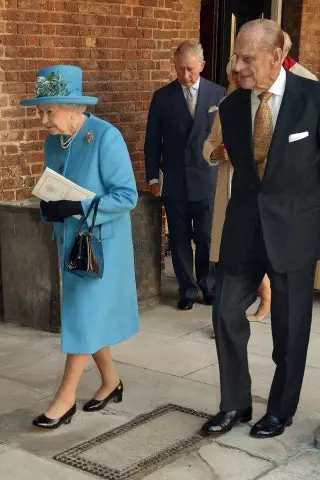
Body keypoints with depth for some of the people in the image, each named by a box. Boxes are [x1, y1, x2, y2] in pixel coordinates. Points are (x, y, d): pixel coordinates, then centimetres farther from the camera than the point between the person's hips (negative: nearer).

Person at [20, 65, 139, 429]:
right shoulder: (53, 140, 2)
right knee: (85, 315, 14)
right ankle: (111, 381, 31)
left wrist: (78, 207, -28)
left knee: (84, 317, -3)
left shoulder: (106, 137, -19)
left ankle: (66, 397, 8)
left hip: (101, 243, -7)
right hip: (69, 241, 7)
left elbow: (127, 195, -20)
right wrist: (48, 206, -8)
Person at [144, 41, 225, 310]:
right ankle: (187, 290, 20)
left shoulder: (219, 94, 0)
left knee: (207, 238, 5)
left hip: (207, 180, -1)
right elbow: (152, 141, 5)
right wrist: (153, 177, 1)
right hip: (174, 182, 1)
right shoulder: (162, 97, 2)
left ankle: (209, 286, 24)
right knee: (180, 239, 7)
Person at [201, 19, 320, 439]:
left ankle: (281, 410, 27)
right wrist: (245, 209, 14)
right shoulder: (231, 106, 1)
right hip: (245, 227, 4)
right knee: (227, 314, 5)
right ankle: (235, 404, 23)